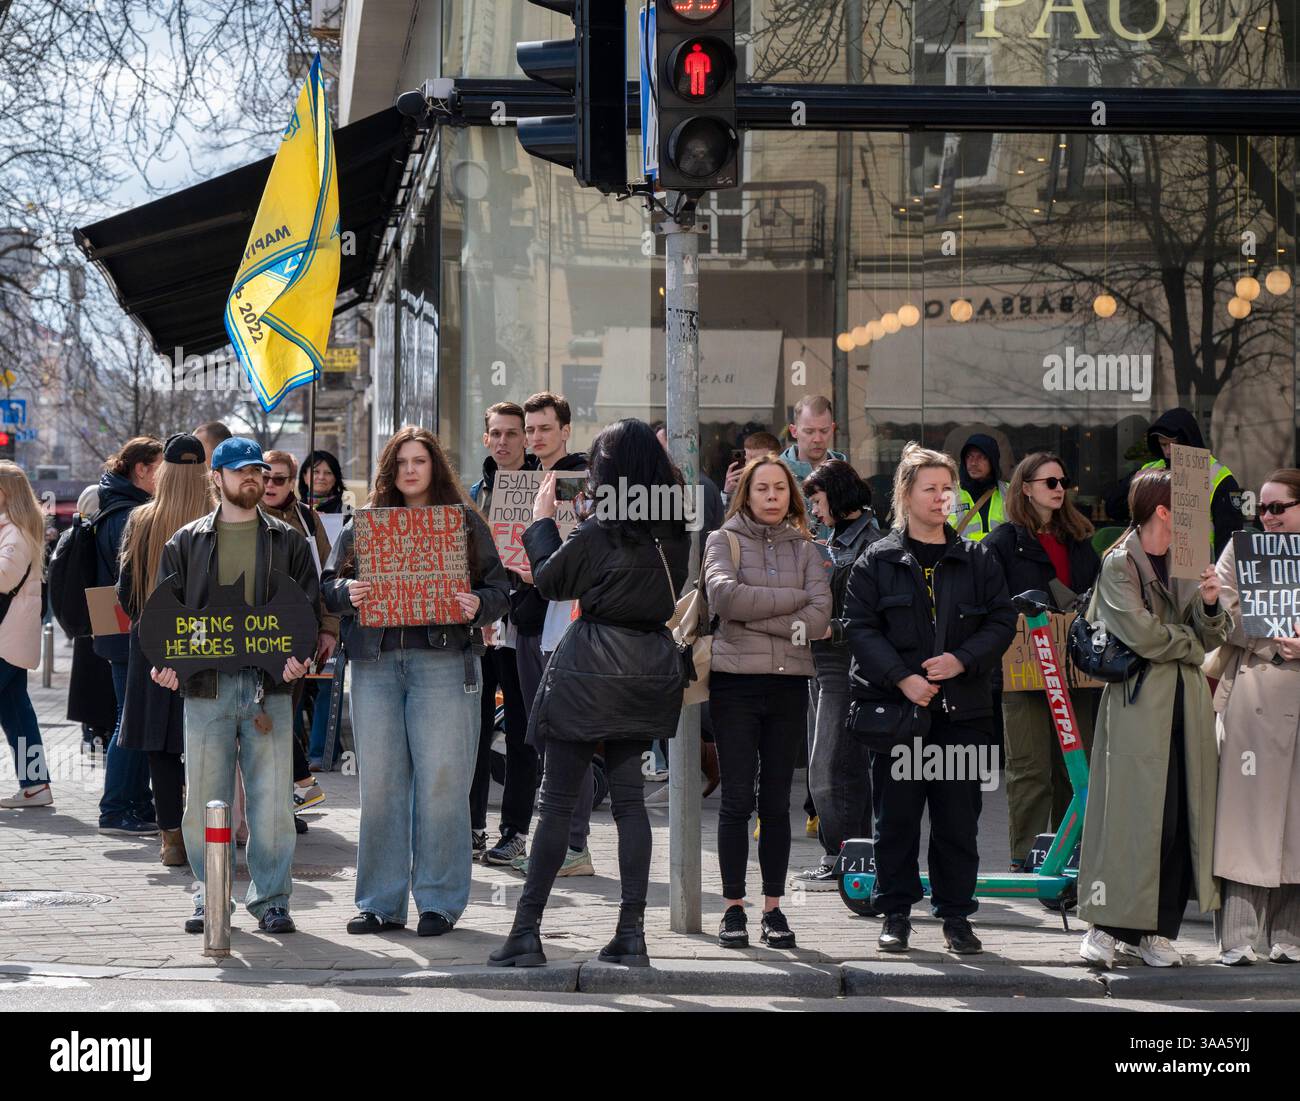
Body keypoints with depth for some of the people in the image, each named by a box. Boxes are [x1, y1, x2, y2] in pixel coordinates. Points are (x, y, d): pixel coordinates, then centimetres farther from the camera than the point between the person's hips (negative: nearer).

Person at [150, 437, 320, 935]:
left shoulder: (287, 541, 12)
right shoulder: (187, 542, 12)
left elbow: (308, 605, 9)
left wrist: (299, 654, -9)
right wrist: (164, 660, -7)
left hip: (269, 686, 0)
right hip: (205, 686, 0)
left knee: (271, 799, -2)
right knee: (205, 799, 3)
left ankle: (270, 898, 7)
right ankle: (210, 898, 13)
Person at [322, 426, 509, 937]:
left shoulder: (465, 521, 8)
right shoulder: (362, 522, 13)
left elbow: (499, 587, 6)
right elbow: (328, 583, 12)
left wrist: (476, 606, -15)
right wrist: (347, 593, -9)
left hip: (443, 661, -2)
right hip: (375, 662, 2)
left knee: (441, 780, -4)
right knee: (379, 781, 3)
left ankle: (440, 901, 4)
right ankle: (380, 902, 11)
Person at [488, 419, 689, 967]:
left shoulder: (598, 530, -12)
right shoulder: (675, 531, 4)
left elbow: (551, 580, 0)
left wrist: (541, 520, 14)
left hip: (593, 669, -5)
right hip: (651, 668, 5)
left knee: (557, 800, -1)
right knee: (630, 799, 9)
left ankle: (527, 932, -1)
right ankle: (632, 933, 5)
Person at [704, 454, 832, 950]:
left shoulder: (805, 549, 12)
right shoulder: (724, 540, 6)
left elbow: (820, 616, -3)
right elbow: (723, 595, -14)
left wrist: (754, 616, -11)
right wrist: (793, 599, -9)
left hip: (789, 684, 2)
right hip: (735, 682, -2)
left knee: (777, 801, 5)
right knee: (737, 799, -2)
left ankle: (773, 908, 10)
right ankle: (733, 908, 3)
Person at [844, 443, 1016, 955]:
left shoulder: (977, 561, 9)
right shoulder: (878, 561, 2)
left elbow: (1002, 621, 6)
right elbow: (861, 628, -4)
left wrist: (963, 660, -11)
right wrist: (902, 678, -14)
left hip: (961, 709, 2)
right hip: (895, 707, -2)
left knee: (958, 817, 3)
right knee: (896, 816, 3)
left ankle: (956, 915, 13)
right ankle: (895, 914, 14)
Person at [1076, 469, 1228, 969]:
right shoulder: (1118, 564, -4)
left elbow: (1212, 639, 12)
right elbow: (1142, 635, -14)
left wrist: (1210, 604, -9)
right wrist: (1192, 646, 2)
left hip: (1186, 702, 6)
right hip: (1139, 703, -6)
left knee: (1182, 816, 2)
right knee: (1133, 815, -7)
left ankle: (1157, 929, 7)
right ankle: (1108, 923, 2)